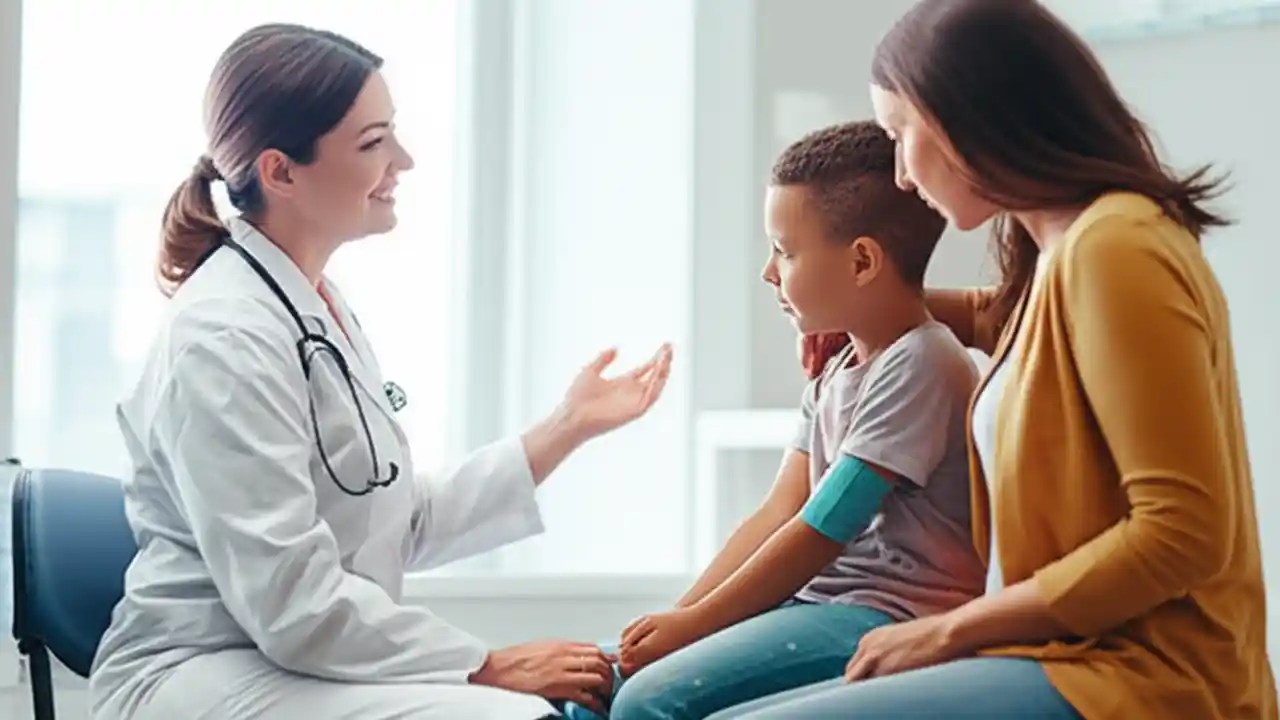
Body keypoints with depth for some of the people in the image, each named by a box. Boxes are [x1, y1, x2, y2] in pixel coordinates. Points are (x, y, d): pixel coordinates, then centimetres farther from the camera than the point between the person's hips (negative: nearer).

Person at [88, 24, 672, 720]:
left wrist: (568, 427, 10)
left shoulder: (318, 308, 11)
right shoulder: (225, 337, -17)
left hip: (312, 662, 9)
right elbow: (293, 603, -22)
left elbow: (407, 527, 10)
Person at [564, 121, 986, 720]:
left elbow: (823, 530, -17)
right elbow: (777, 515, 9)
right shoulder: (836, 372, 16)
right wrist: (675, 618, -2)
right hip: (820, 599, 10)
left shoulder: (921, 364, -14)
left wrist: (693, 623, -13)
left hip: (890, 618, -10)